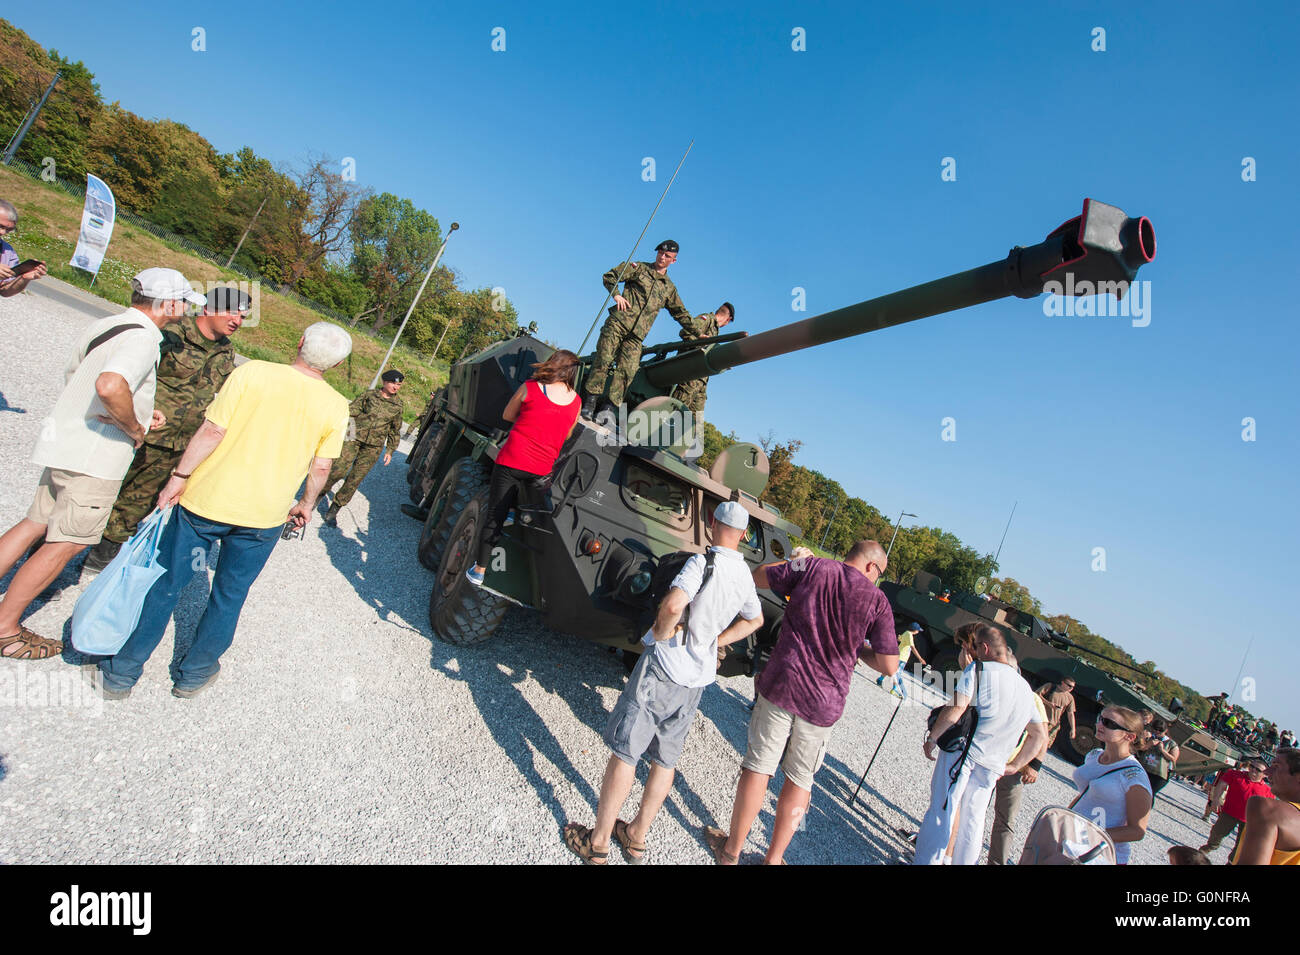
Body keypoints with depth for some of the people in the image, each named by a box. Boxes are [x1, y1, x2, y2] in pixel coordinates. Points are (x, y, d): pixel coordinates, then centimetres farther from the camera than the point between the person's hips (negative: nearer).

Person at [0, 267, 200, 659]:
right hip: (95, 457, -9)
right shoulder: (142, 337, -19)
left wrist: (139, 410, 17)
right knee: (65, 544, 4)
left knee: (36, 524, 19)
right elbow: (110, 386, -37)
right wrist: (134, 428, -19)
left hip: (64, 441, 9)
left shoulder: (102, 326, 11)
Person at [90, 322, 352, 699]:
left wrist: (179, 477, -2)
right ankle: (194, 674, 31)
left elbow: (212, 431, -12)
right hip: (264, 517, 1)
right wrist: (306, 505, 14)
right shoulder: (336, 406, -6)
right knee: (229, 594, 18)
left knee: (166, 586, 14)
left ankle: (121, 673, 26)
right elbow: (320, 467, -1)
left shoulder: (252, 372, -11)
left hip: (208, 499, -1)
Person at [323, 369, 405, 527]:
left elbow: (395, 431, 17)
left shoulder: (398, 405, 8)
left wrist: (390, 450, 13)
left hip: (373, 447, 2)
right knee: (338, 470, -12)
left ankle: (333, 511, 12)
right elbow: (350, 411, 4)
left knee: (355, 479, -2)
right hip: (354, 437, -1)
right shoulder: (369, 395, 2)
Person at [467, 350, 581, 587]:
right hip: (542, 470, 2)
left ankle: (479, 571, 16)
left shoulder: (530, 388, -4)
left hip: (512, 461, -2)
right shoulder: (575, 401, 4)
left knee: (494, 516, 8)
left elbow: (507, 415, 12)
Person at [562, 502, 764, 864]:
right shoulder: (745, 575, 4)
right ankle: (636, 838, 31)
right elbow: (754, 620, 21)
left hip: (664, 668, -7)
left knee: (623, 753, 4)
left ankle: (598, 843, 15)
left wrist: (662, 631, -16)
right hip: (698, 677, 7)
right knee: (664, 760, 18)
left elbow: (673, 604, -36)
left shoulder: (703, 562, -19)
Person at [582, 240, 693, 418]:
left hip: (636, 336, 3)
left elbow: (681, 313, 28)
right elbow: (609, 276, 9)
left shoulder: (670, 288, 21)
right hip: (618, 323, -3)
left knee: (627, 371, -9)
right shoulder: (639, 268, 11)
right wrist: (616, 295, -5)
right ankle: (590, 403, -5)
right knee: (603, 360, -10)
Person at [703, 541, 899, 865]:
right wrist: (857, 648, 14)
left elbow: (758, 577, 8)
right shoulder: (877, 599, -2)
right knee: (800, 779, 17)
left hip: (782, 684, 0)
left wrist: (793, 563, 22)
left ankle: (731, 851, 23)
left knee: (759, 766, 11)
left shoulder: (814, 567, -2)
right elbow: (889, 666, -3)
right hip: (825, 702, 0)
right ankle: (773, 858, 28)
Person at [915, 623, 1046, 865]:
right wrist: (1015, 766, 23)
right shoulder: (1024, 686, 17)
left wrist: (932, 737, -6)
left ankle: (926, 861, 0)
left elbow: (957, 708, -15)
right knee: (974, 820, 17)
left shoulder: (978, 668, -4)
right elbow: (1040, 734, 20)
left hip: (961, 749, -6)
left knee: (941, 812, -2)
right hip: (992, 764, 6)